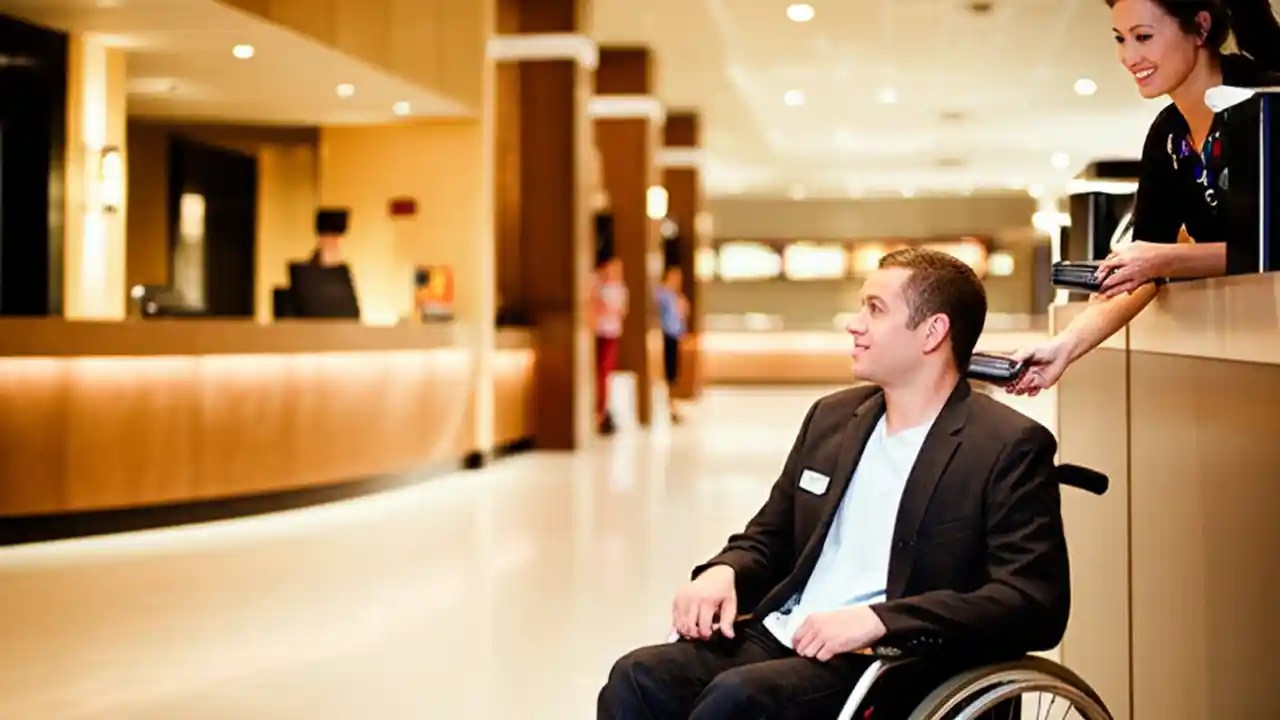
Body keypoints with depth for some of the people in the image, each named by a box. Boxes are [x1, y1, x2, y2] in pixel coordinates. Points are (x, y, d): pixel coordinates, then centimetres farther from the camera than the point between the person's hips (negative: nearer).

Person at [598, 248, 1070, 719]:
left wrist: (879, 619, -22)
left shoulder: (1009, 449, -5)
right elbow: (769, 537, 25)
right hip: (781, 637, 6)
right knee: (638, 678, -19)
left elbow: (1035, 605, -14)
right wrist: (723, 572, 0)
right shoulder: (832, 417, 16)